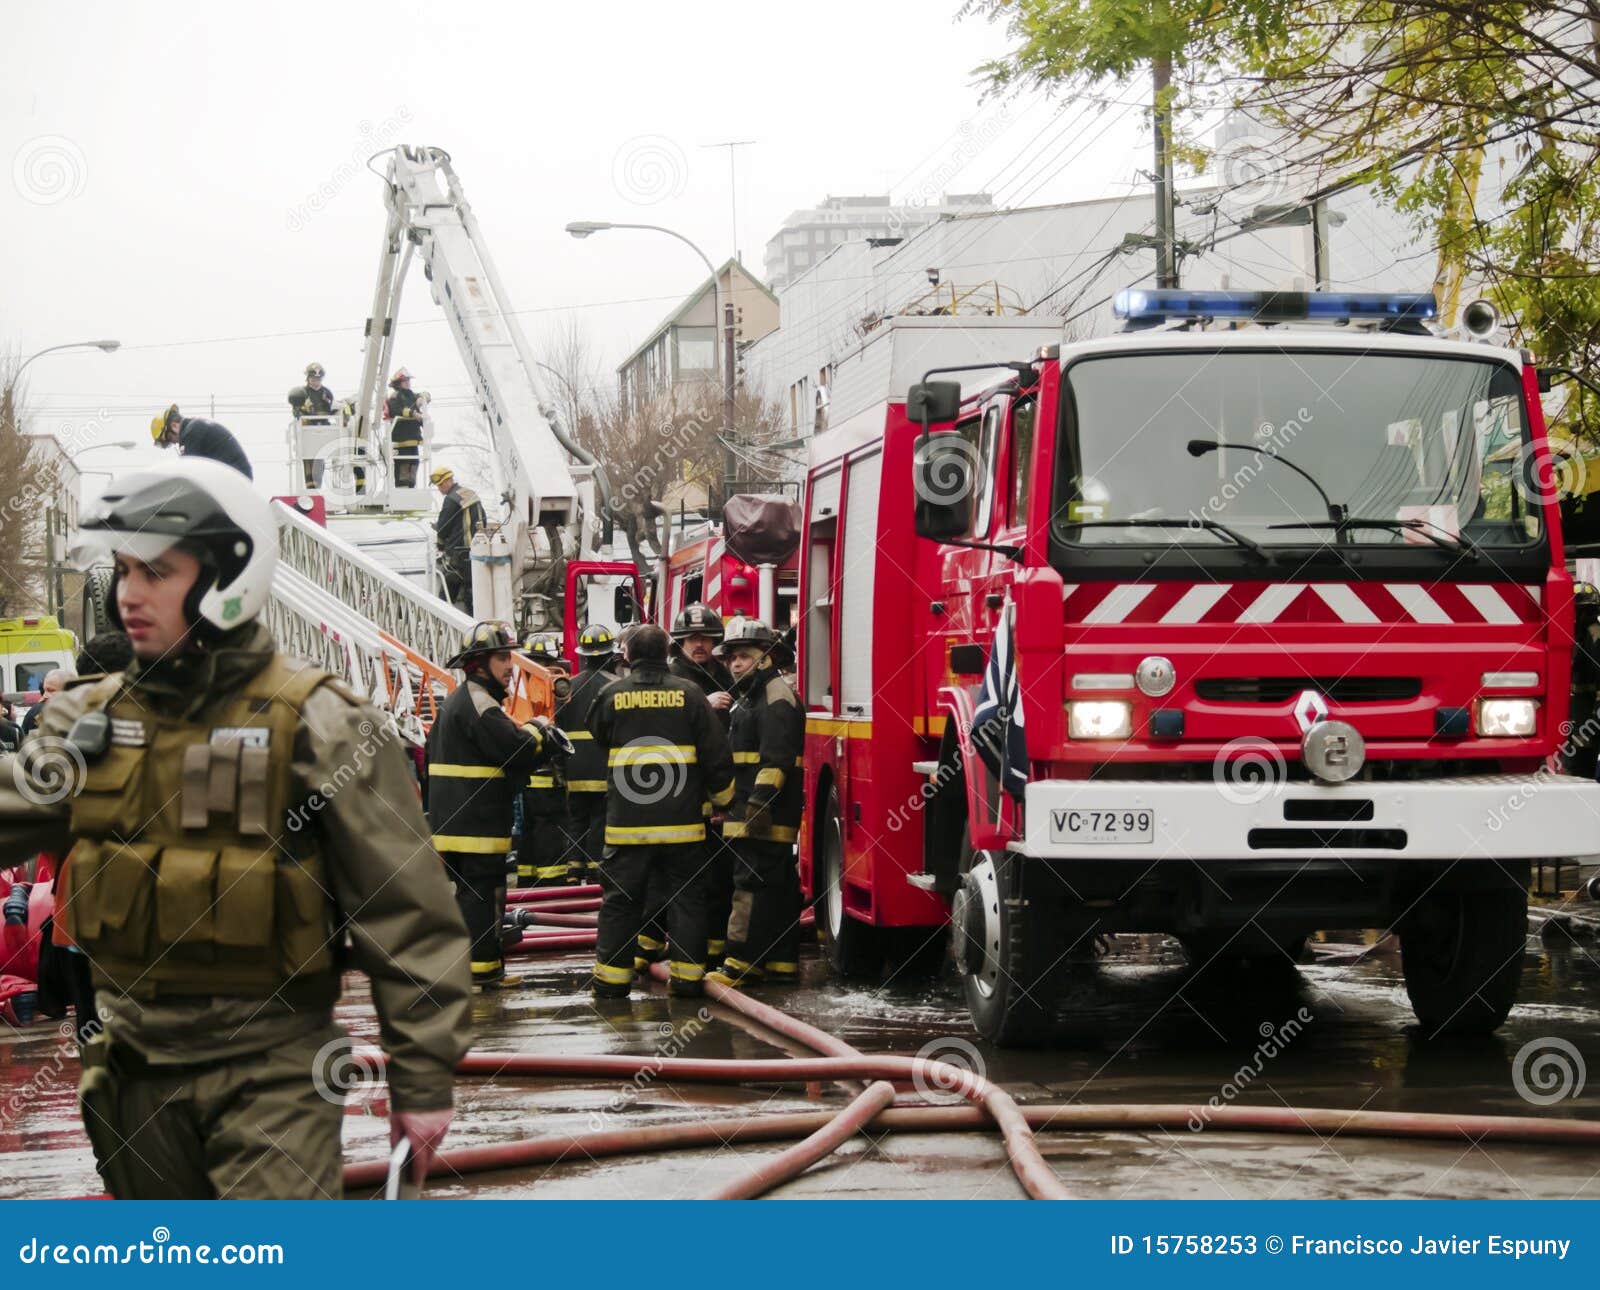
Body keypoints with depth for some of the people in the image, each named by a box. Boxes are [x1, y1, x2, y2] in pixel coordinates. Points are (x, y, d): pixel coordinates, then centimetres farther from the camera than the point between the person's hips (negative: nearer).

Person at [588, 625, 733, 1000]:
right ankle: (686, 976, 5)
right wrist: (721, 796, 14)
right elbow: (716, 753, 0)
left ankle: (612, 978, 6)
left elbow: (597, 737, 17)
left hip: (627, 818, 0)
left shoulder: (612, 695, 0)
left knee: (620, 898, 6)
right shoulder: (688, 694, -1)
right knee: (686, 897, 7)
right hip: (682, 821, 0)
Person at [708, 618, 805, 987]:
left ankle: (741, 962, -13)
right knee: (778, 885, 11)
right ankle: (781, 961, 14)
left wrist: (760, 802, -26)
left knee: (752, 885, -11)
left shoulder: (777, 697, -12)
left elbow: (776, 757, -21)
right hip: (748, 812, 11)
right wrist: (728, 803, 27)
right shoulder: (749, 697, 22)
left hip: (765, 814, -11)